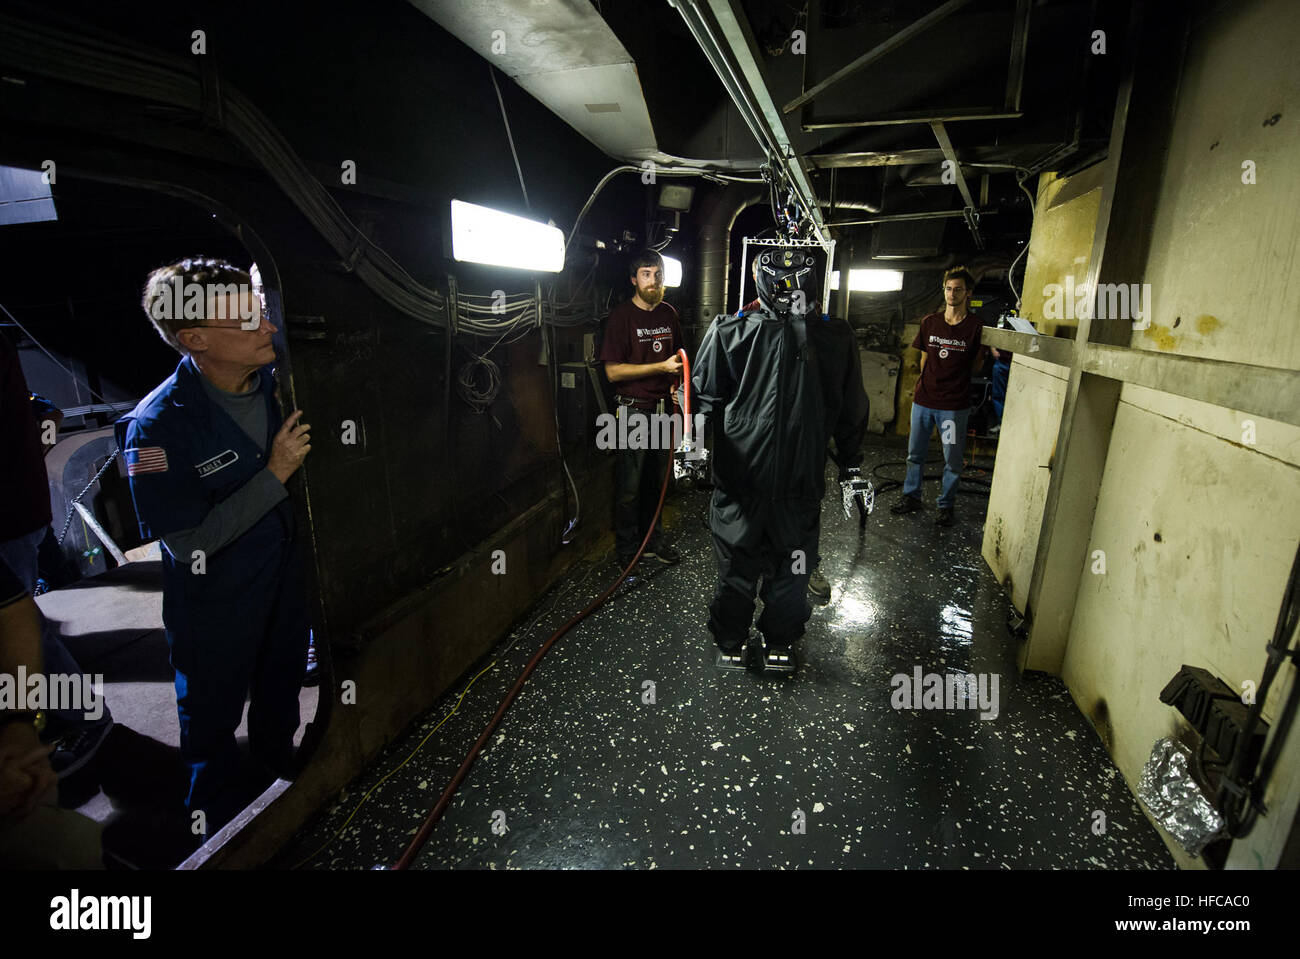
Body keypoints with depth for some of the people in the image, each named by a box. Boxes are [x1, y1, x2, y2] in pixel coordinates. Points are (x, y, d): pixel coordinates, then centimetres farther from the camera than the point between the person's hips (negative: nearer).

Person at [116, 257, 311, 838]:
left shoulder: (278, 381, -9)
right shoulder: (158, 427, -27)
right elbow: (189, 543, -25)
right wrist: (275, 474, -28)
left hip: (287, 569, 5)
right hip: (217, 599, -5)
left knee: (282, 686, 26)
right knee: (215, 704, 19)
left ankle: (279, 771, 53)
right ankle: (218, 805, 47)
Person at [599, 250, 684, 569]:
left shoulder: (668, 313, 12)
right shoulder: (621, 316, -8)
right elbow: (613, 371, -14)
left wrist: (676, 383, 6)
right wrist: (661, 367, -18)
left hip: (663, 407, 6)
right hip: (634, 410, -6)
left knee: (656, 480, 13)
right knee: (630, 486, -1)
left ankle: (653, 540, 27)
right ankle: (627, 550, 14)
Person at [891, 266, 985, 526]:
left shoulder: (976, 326, -6)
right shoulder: (929, 323, 5)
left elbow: (976, 366, 2)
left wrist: (951, 382, -6)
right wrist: (928, 385, 10)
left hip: (955, 405, -3)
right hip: (923, 400, 4)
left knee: (952, 459, 6)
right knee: (915, 453, 13)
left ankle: (946, 505, 21)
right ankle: (911, 496, 29)